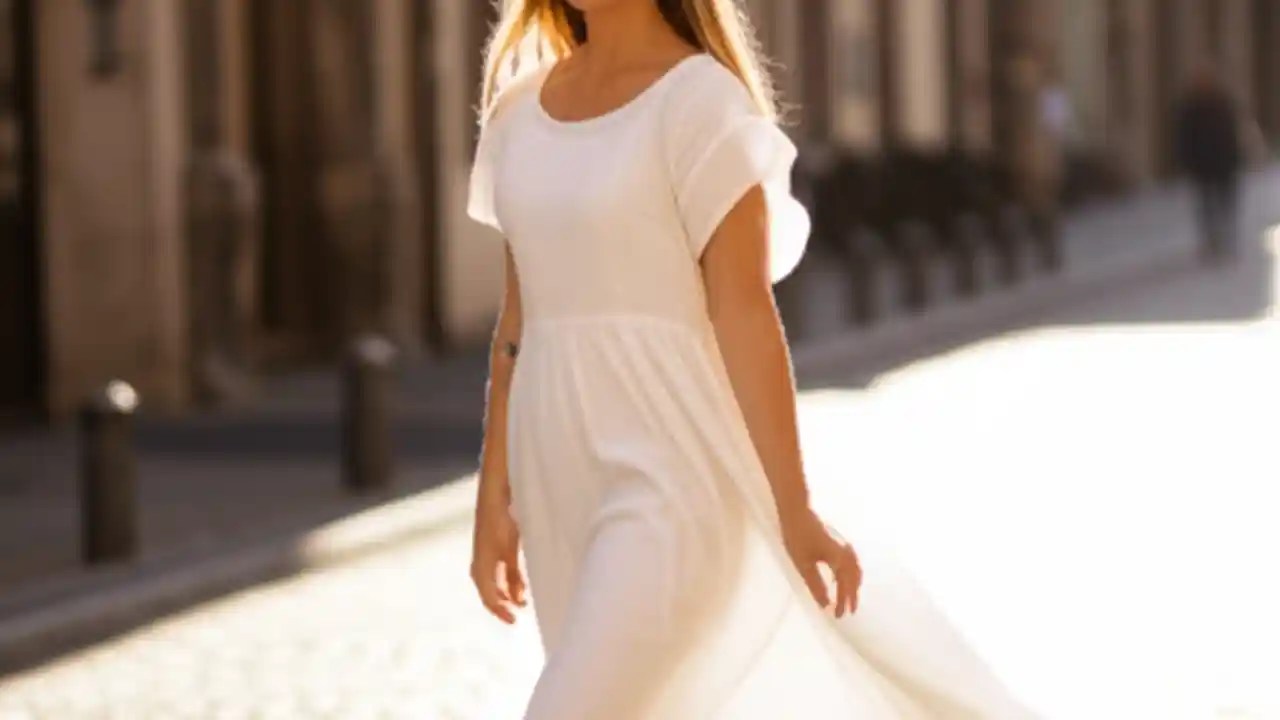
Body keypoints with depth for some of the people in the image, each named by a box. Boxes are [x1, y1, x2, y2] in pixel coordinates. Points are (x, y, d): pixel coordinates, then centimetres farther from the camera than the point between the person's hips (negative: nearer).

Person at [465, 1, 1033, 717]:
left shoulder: (701, 101, -9)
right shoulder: (522, 109, 11)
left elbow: (745, 316, -12)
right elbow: (521, 316, 14)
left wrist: (793, 512, -12)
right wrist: (495, 498, 12)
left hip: (672, 477, -7)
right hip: (566, 479, 7)